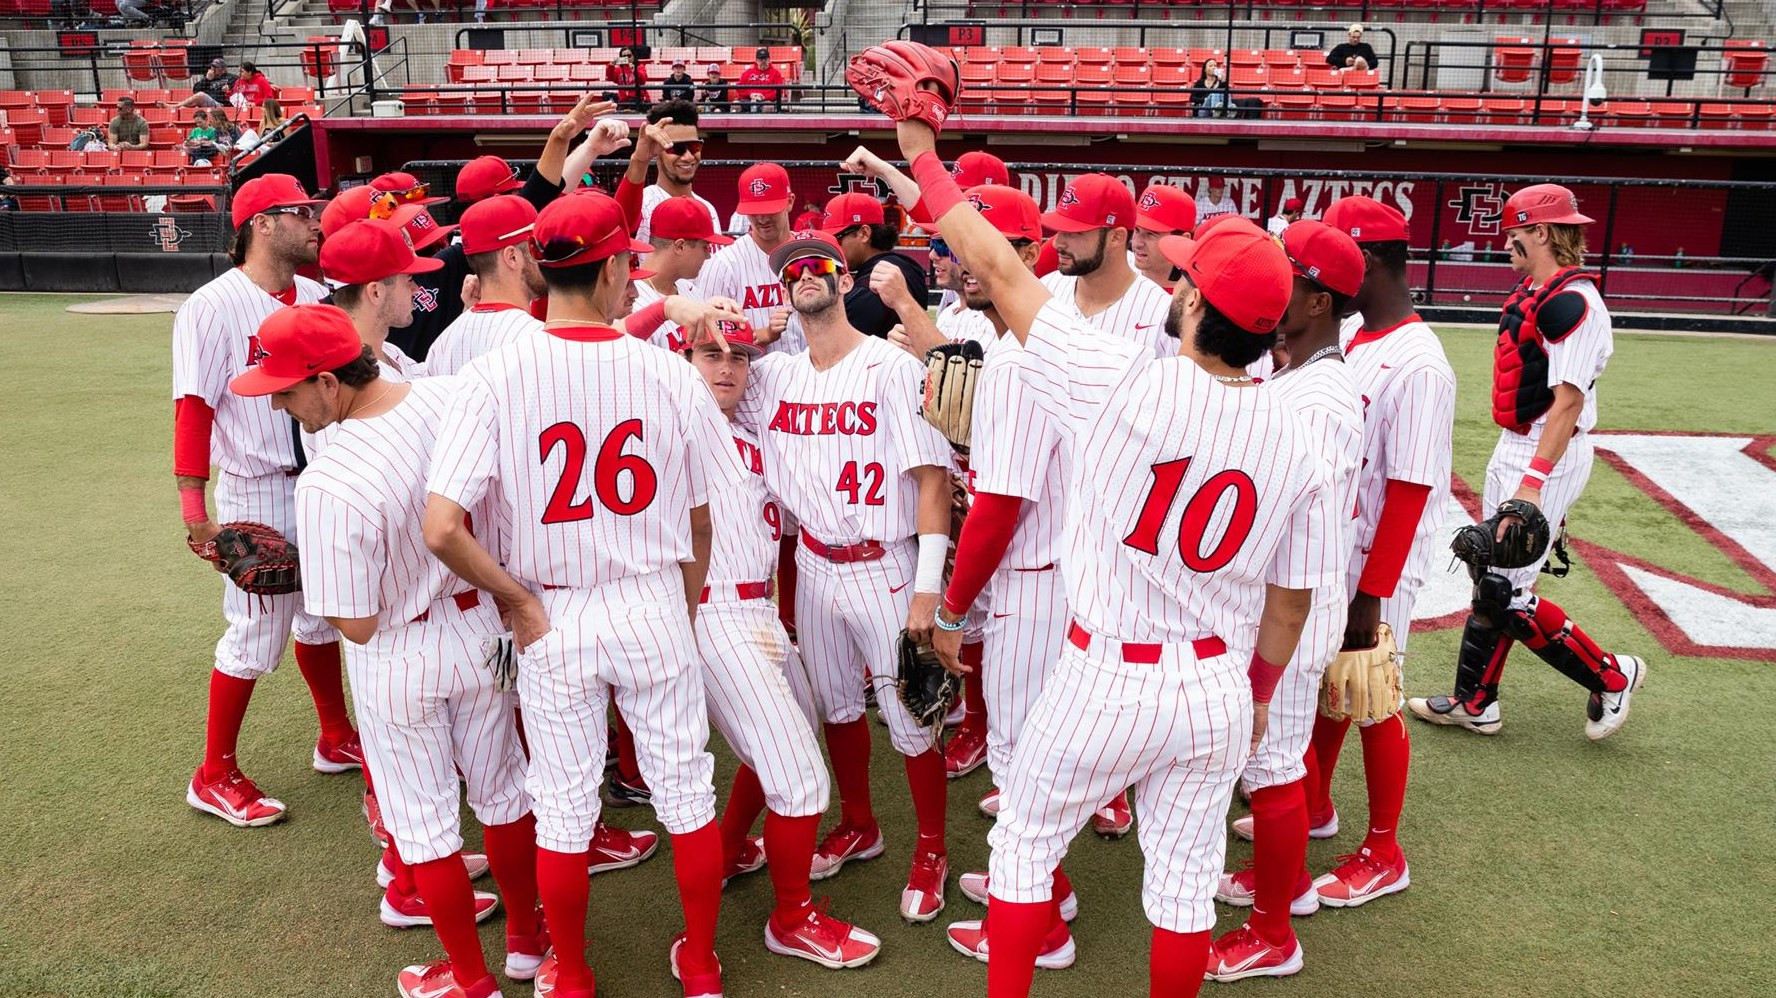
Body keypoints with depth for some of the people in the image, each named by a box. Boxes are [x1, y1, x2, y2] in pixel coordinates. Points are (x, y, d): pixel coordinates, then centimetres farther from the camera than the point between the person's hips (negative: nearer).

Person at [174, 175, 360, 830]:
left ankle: (337, 739, 37)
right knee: (257, 633, 1)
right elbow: (194, 407, -15)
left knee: (322, 616, 19)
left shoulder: (318, 299, 5)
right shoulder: (214, 307, -13)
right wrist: (195, 510, -20)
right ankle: (215, 776, 19)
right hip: (258, 493, -6)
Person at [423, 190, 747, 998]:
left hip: (552, 619, 0)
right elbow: (701, 517, 0)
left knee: (564, 807, 16)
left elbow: (442, 529, -22)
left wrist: (517, 598, -6)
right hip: (654, 607, 1)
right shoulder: (668, 372, -10)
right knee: (687, 790, 16)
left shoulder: (495, 375, -14)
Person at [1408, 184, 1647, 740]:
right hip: (1514, 450, 10)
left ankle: (1612, 676, 14)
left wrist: (1533, 482, -30)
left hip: (1548, 459, -10)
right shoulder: (1532, 292, 11)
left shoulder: (1572, 302, -20)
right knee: (1489, 578, 14)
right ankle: (1474, 704, 25)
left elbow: (1569, 402, -25)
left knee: (1505, 595, -7)